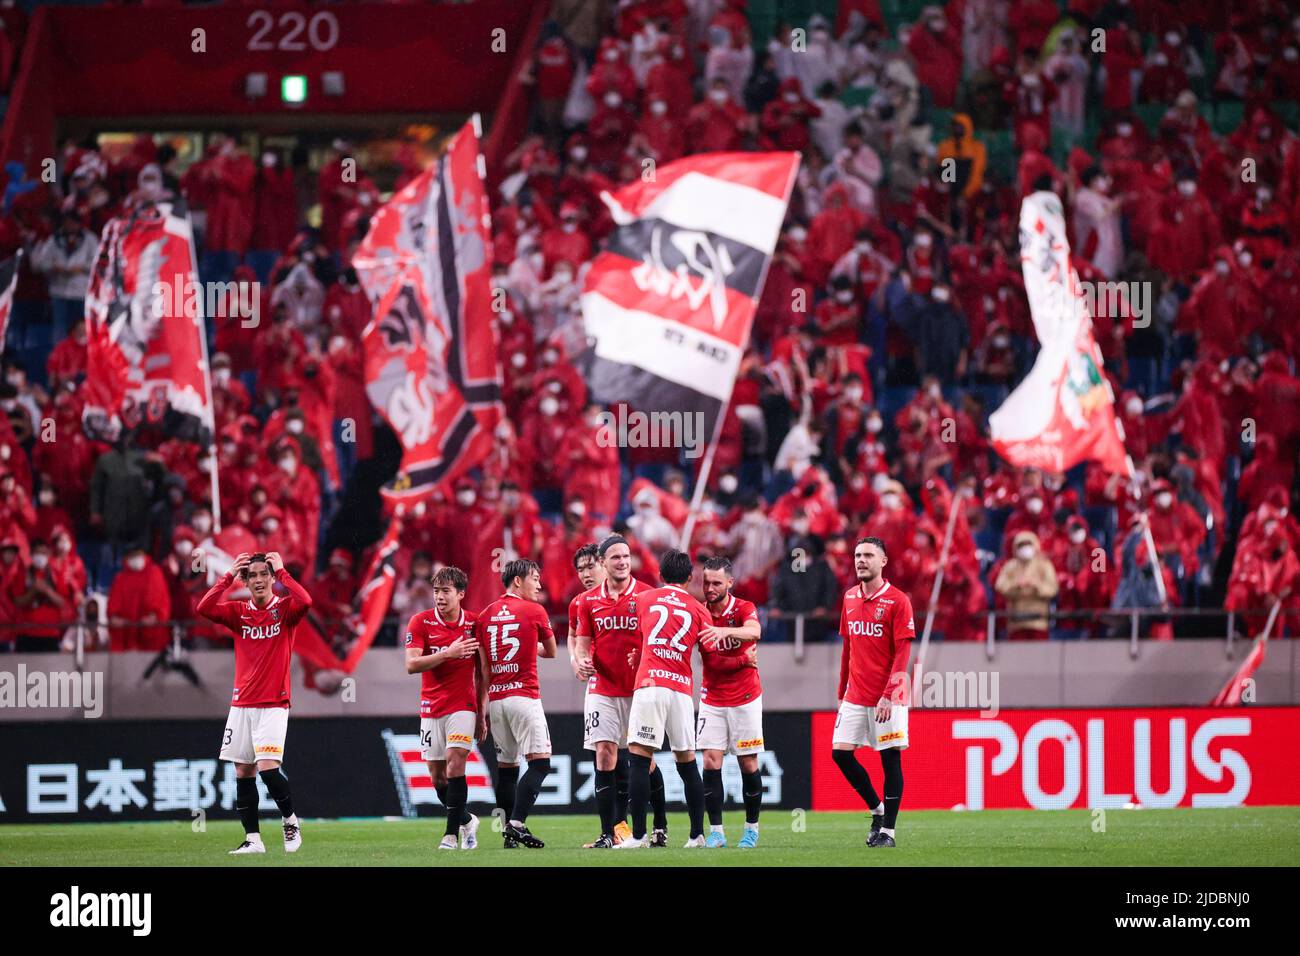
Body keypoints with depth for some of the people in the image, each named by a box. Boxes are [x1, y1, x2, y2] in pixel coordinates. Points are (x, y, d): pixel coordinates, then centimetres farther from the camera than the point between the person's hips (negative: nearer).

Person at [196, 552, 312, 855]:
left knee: (267, 767, -16)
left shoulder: (284, 609, -1)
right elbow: (204, 608, -8)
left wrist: (281, 571, -15)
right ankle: (252, 839, 9)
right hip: (241, 704, 4)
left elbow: (305, 602, -24)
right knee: (243, 772, 3)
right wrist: (230, 575, -8)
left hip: (273, 705, -4)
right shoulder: (238, 612, 7)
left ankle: (290, 821, 7)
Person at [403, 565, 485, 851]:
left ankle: (451, 834, -16)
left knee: (455, 762, -18)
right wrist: (448, 653, -24)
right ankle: (466, 821, 28)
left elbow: (481, 675, 8)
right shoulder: (421, 622, -3)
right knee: (437, 775, 5)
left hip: (463, 706, -2)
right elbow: (411, 664, -13)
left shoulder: (474, 624, 0)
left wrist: (482, 715, 6)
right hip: (431, 707, 2)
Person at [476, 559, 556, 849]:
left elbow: (482, 668, 10)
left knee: (506, 767, 10)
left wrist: (482, 708, 14)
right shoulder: (535, 611, -1)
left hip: (496, 699, 6)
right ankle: (516, 824, -20)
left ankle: (510, 832, 7)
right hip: (524, 697, -6)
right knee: (539, 763, -6)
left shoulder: (485, 616, 11)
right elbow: (551, 651, 14)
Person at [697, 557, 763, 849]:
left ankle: (752, 828, 15)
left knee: (748, 764, 1)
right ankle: (716, 831, -5)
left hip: (745, 699, -2)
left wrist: (725, 631, -51)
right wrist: (743, 660, -21)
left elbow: (753, 631, -34)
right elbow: (709, 660, -6)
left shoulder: (744, 608, -9)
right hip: (712, 700, 2)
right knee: (711, 761, -8)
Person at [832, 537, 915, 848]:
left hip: (887, 699, -6)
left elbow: (902, 654, -12)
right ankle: (877, 809, 19)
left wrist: (888, 696, -19)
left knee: (890, 759, -2)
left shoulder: (897, 601, -8)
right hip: (855, 696, 6)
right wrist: (842, 691, 15)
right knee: (840, 752, 0)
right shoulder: (850, 598, 10)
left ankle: (887, 830, 3)